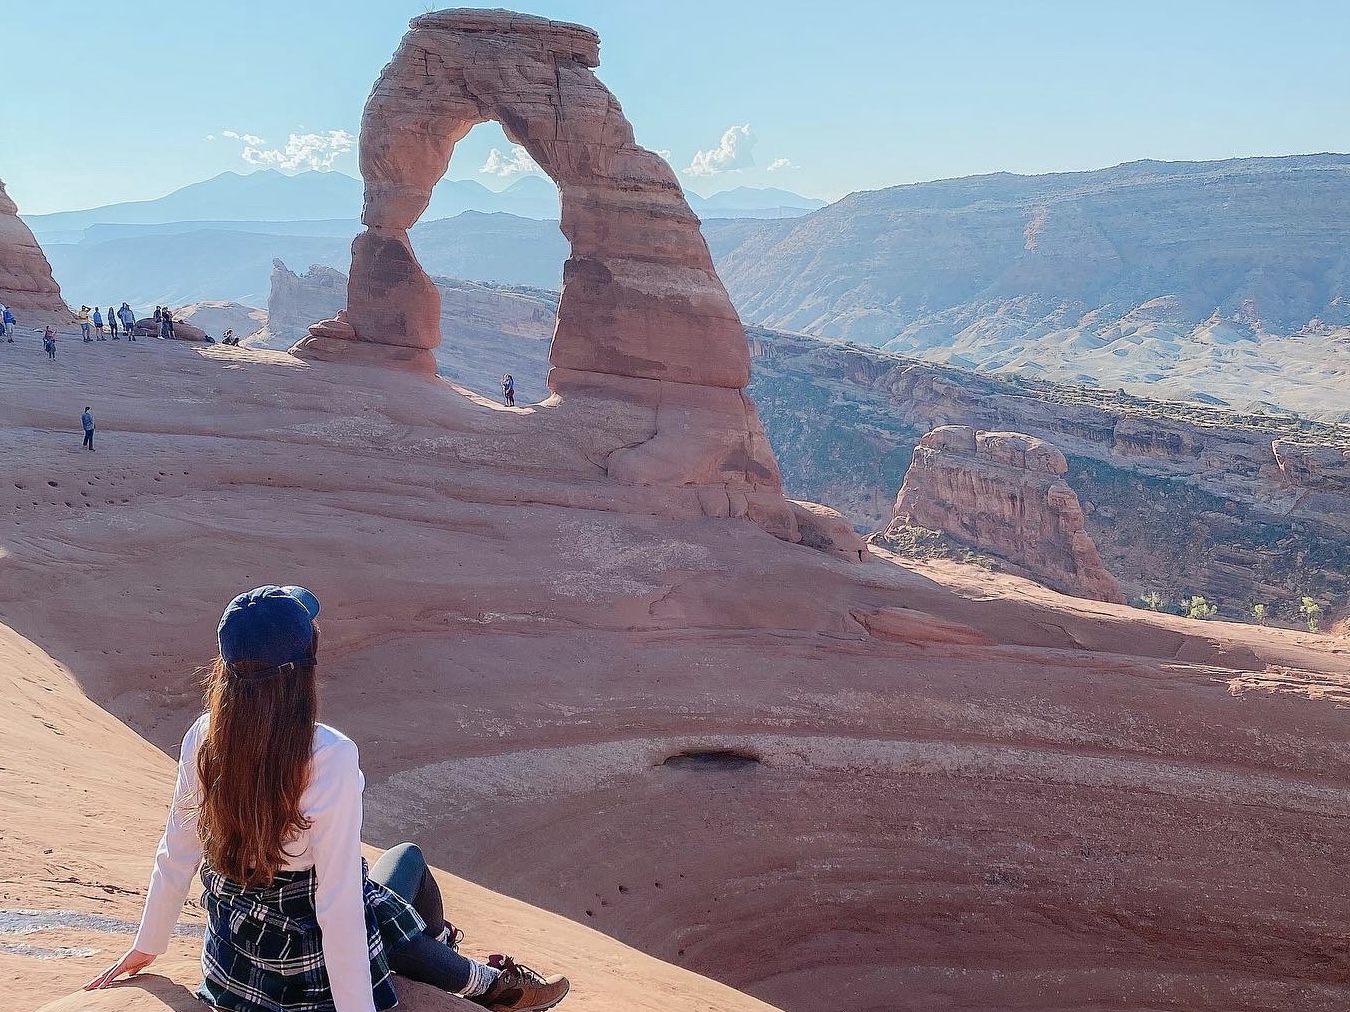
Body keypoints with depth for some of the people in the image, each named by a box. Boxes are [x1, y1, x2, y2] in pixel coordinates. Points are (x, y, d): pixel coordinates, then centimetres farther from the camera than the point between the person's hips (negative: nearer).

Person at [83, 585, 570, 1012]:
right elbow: (339, 905, -29)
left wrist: (147, 946, 13)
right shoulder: (331, 757, -32)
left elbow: (175, 855, -3)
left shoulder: (203, 738, -16)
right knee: (408, 860, 26)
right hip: (312, 961, -5)